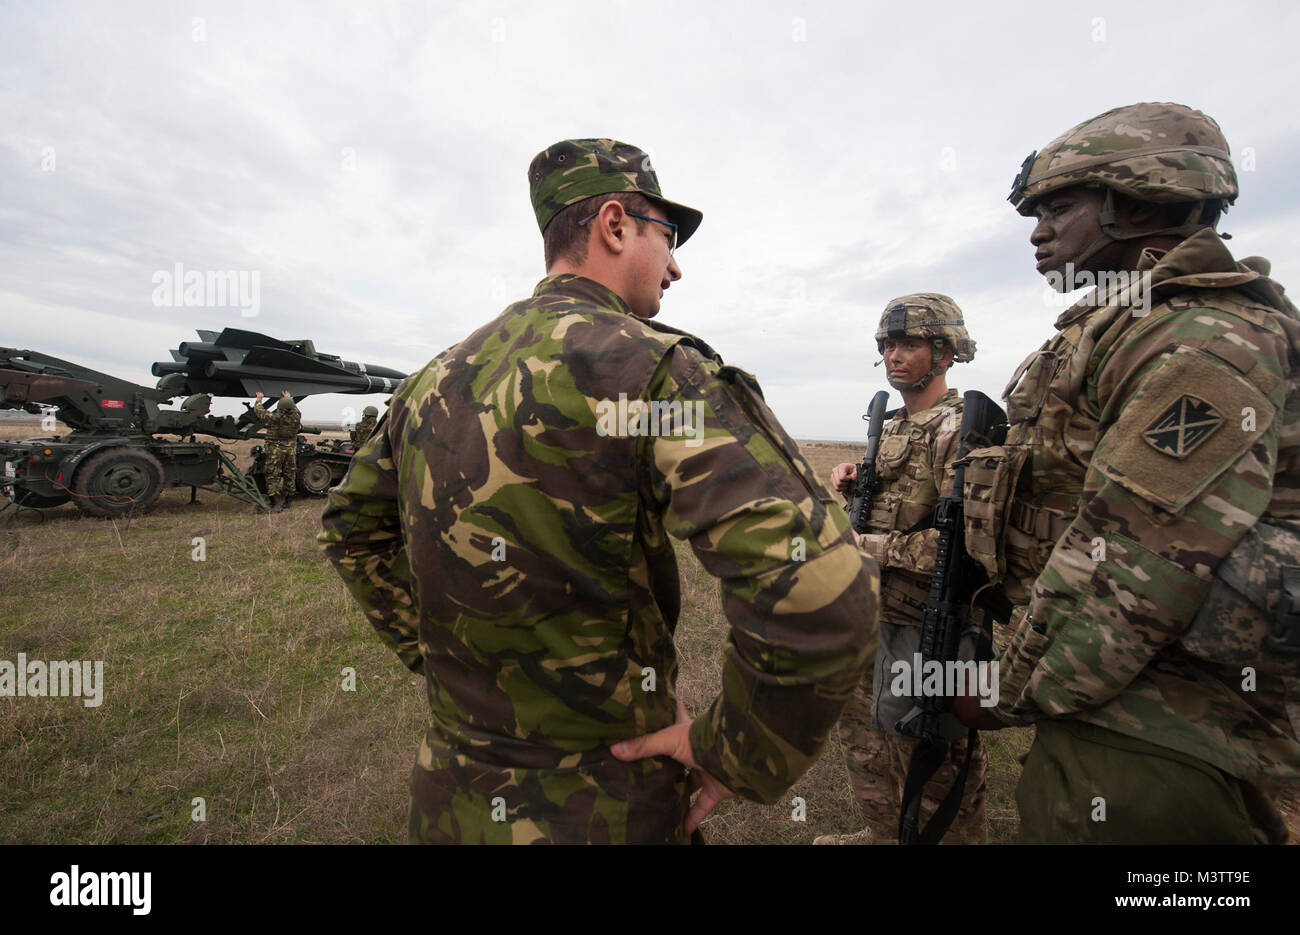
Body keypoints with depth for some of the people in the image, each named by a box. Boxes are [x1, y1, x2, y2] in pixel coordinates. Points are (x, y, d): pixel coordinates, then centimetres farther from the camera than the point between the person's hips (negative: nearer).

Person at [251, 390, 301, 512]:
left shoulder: (274, 417, -15)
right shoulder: (296, 416, -5)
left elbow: (259, 412, 3)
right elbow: (295, 408, 20)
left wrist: (259, 400, 22)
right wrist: (288, 398, 36)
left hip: (275, 450, -4)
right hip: (291, 449, 4)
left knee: (273, 475, 0)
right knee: (289, 475, 12)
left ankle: (274, 503, -3)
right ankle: (285, 501, 21)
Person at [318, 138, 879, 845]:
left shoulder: (436, 377, 1)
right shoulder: (650, 367, -21)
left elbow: (352, 524, 15)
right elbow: (822, 594, -32)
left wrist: (432, 654, 14)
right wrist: (736, 753, -15)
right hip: (602, 810, -5)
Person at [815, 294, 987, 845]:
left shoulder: (960, 430, -18)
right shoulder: (894, 427, 9)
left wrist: (870, 546, -21)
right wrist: (854, 484, 1)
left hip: (926, 625, -9)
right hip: (880, 611, 9)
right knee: (861, 727, 23)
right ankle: (882, 833, 45)